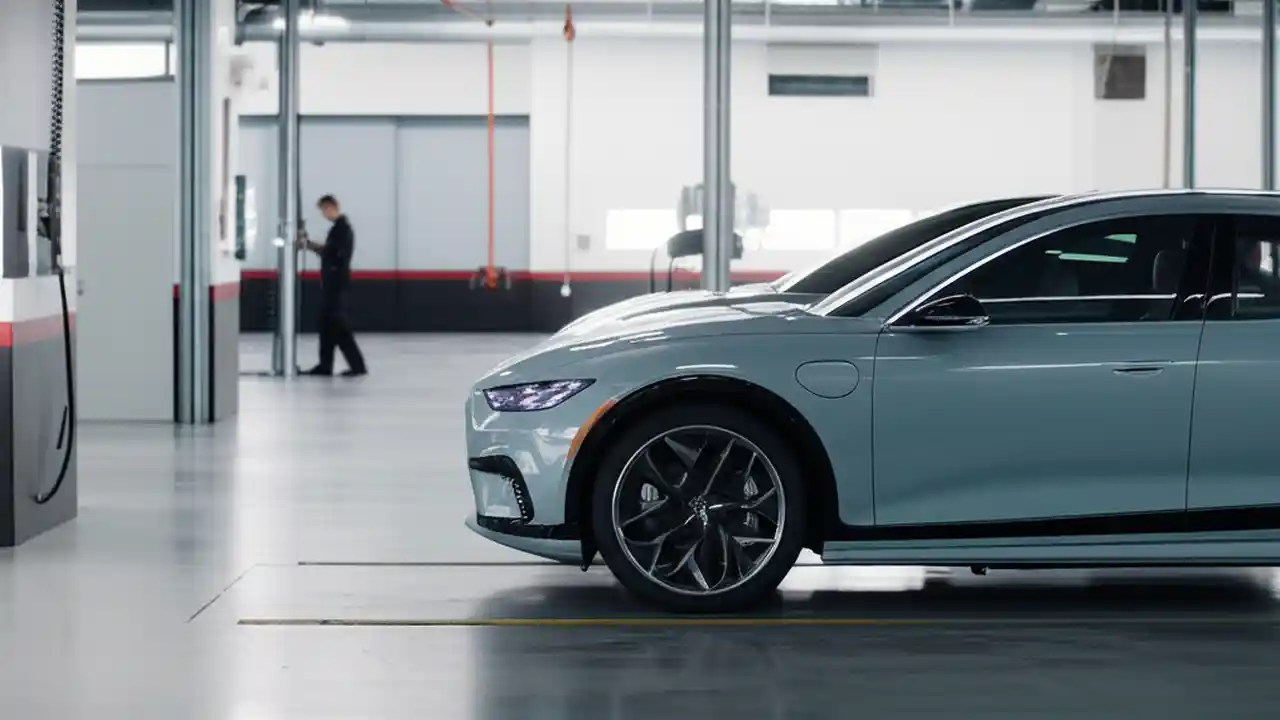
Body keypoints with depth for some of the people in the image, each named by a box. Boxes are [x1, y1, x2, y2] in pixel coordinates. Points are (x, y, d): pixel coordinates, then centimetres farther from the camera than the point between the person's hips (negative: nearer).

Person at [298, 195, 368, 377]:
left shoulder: (341, 227, -15)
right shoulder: (340, 226, 16)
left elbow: (332, 252, -21)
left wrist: (309, 245, -11)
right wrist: (310, 245, 9)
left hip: (336, 282, -10)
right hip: (333, 282, 10)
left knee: (338, 323, -9)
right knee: (327, 323, 12)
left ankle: (358, 365, -10)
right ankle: (325, 365, 17)